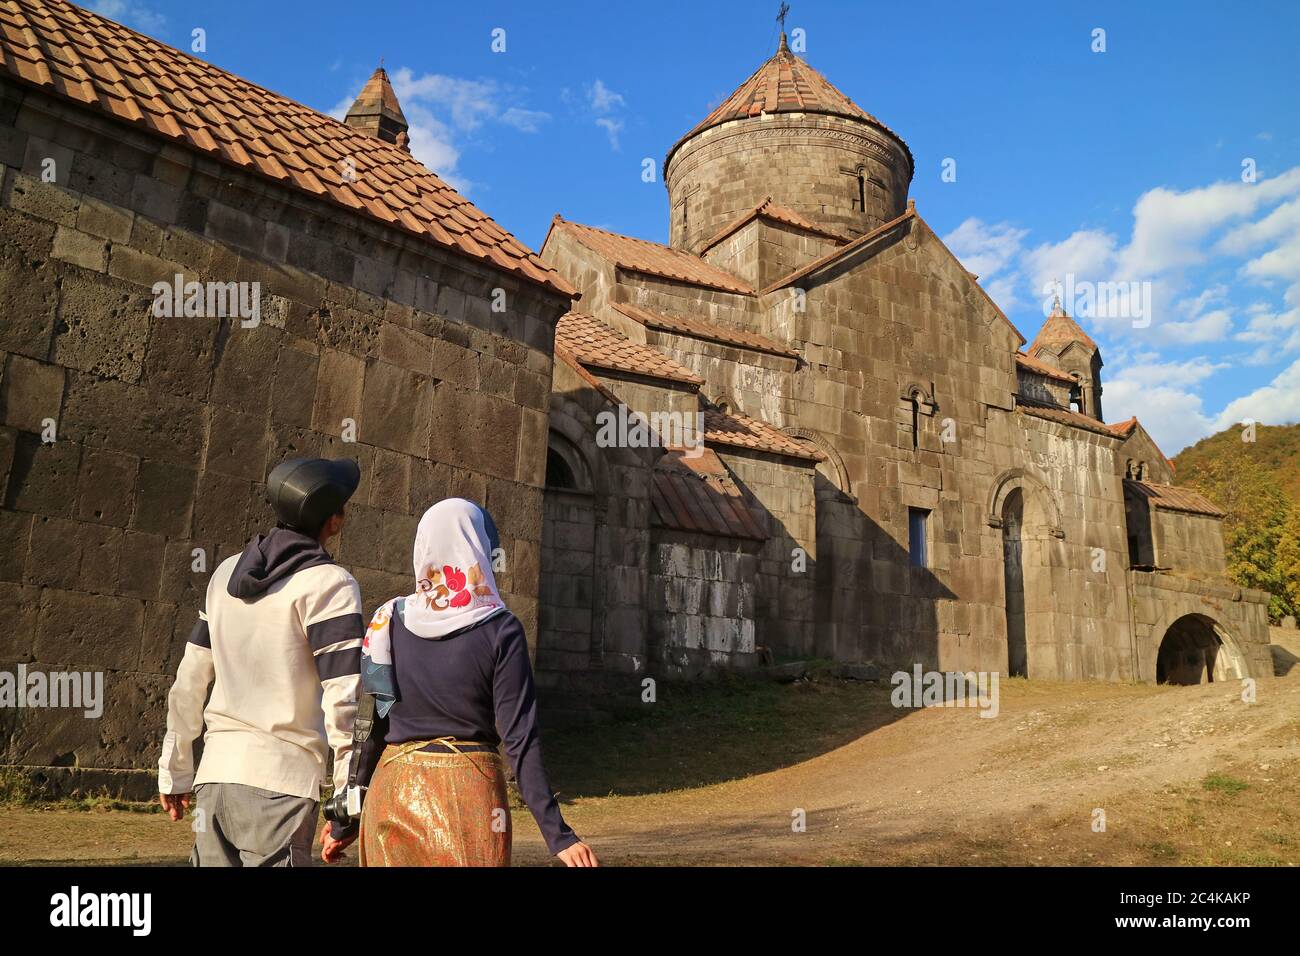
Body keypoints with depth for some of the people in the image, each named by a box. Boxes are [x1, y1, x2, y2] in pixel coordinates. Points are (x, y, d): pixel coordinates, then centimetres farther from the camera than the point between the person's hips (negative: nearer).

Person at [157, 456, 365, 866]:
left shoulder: (226, 573, 11)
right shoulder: (330, 584, -8)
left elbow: (188, 682, 16)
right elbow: (342, 700, -13)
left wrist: (175, 770, 24)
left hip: (216, 771, 6)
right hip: (280, 778, -6)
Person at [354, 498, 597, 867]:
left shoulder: (389, 621, 0)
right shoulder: (500, 629, -10)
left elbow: (377, 726, 5)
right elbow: (520, 738, -14)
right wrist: (558, 836, -12)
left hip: (392, 788, 3)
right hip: (468, 792, -3)